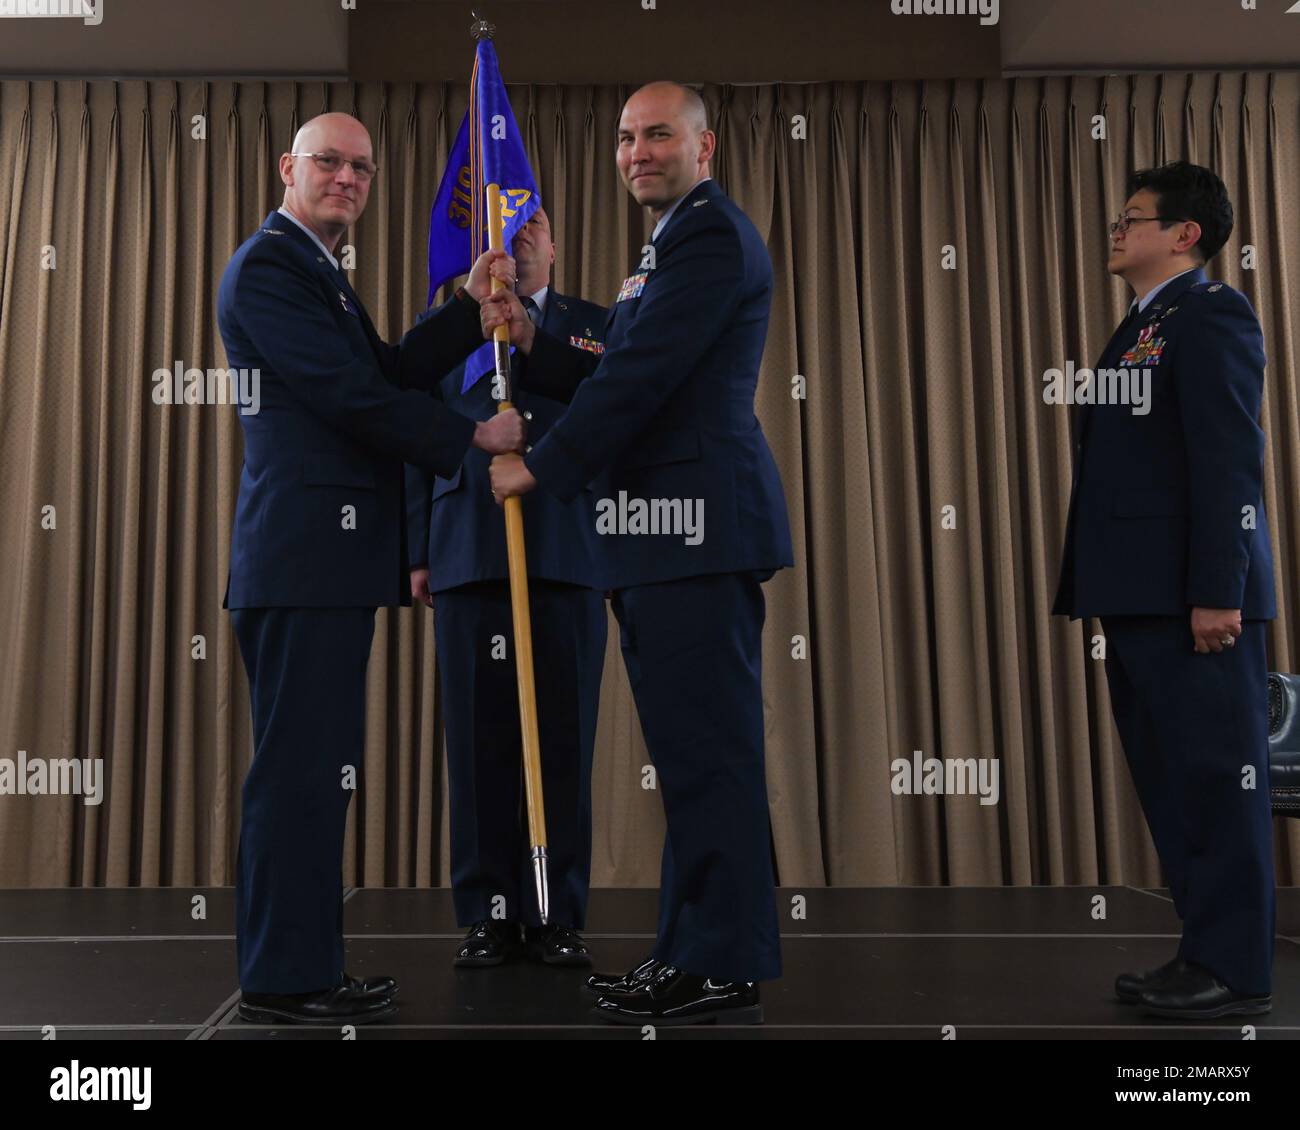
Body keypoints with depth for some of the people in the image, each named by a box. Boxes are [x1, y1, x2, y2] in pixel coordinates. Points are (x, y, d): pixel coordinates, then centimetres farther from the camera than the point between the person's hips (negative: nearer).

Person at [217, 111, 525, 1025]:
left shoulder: (320, 270, 24)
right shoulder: (268, 265, -7)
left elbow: (391, 372, 19)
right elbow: (348, 392, -15)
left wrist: (474, 306, 11)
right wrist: (473, 438, -9)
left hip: (334, 553, 10)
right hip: (304, 548, -10)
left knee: (321, 767, 12)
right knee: (299, 764, -6)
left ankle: (305, 964, 21)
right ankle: (283, 980, 4)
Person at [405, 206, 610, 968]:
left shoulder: (595, 326, 16)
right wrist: (419, 551, 3)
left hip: (570, 555, 0)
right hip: (470, 554, 0)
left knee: (564, 736, 0)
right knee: (481, 737, 1)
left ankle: (559, 915, 9)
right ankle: (488, 914, 9)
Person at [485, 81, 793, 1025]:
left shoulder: (710, 234, -8)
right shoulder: (674, 242, 26)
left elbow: (642, 377, -16)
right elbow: (618, 381, 22)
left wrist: (542, 467, -8)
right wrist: (531, 341, 8)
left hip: (701, 523, -11)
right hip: (667, 527, 11)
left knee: (707, 744, -7)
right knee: (692, 744, 13)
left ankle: (724, 967, 3)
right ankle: (694, 948, 23)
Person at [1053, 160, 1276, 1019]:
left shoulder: (1213, 316, -6)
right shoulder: (1138, 330, 22)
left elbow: (1230, 460, -15)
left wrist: (1218, 590, -21)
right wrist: (1104, 592, 16)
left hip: (1192, 594, -9)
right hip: (1140, 594, 9)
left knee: (1216, 775, -2)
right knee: (1168, 780, 12)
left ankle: (1236, 969, 8)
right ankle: (1207, 949, 22)